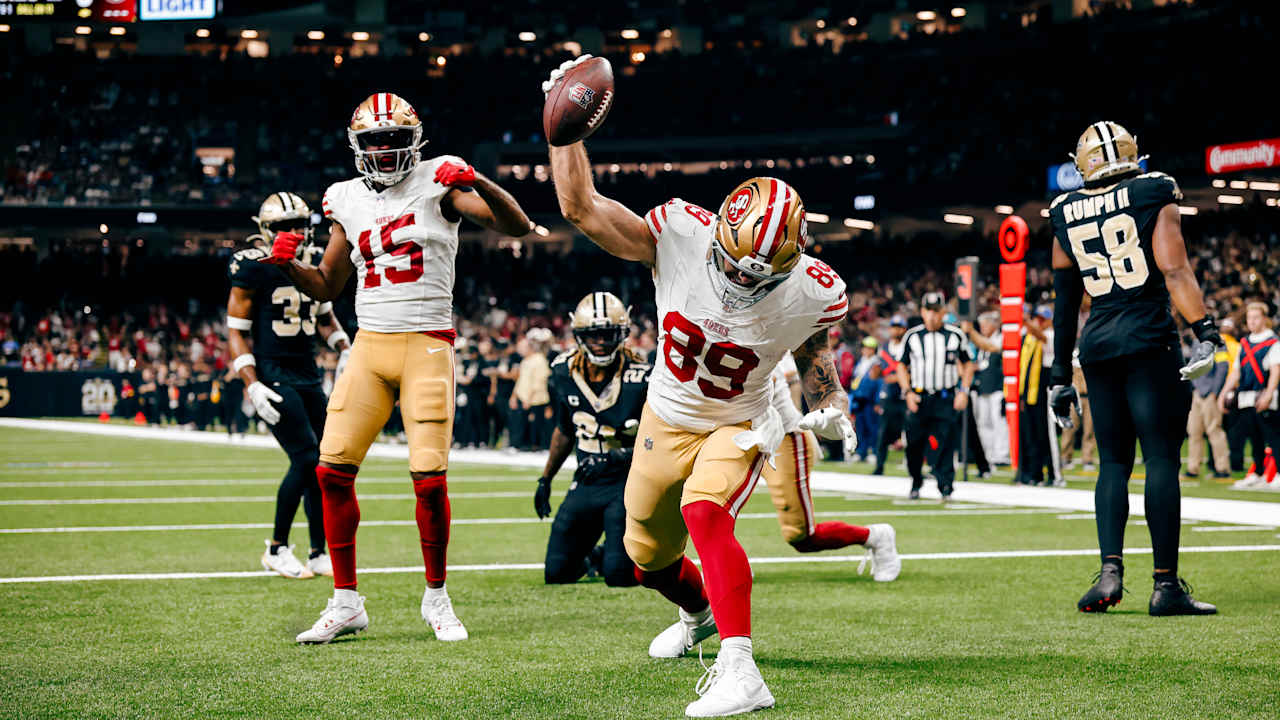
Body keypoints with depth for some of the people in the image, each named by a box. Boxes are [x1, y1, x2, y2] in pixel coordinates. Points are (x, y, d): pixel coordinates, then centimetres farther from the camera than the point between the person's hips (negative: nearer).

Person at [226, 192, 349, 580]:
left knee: (322, 462, 5)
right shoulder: (254, 268, -10)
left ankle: (319, 555, 14)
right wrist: (252, 385, -16)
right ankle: (277, 550, -2)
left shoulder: (316, 263, 9)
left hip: (309, 374, 7)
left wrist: (345, 349, 6)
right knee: (307, 458, -15)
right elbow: (237, 331, -8)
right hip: (273, 375, -7)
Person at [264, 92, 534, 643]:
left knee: (430, 478, -9)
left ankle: (436, 597, 12)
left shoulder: (437, 185, -1)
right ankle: (345, 603, 7)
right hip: (369, 345, 4)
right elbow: (327, 286, 19)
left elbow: (518, 227, -9)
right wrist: (287, 265, -2)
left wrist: (476, 182, -25)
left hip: (427, 346, -4)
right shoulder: (349, 202, 12)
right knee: (333, 469, -4)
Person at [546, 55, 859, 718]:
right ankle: (699, 612, 55)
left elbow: (813, 353, -2)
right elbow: (581, 208, -22)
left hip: (738, 426, -3)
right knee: (648, 557, 19)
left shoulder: (813, 293, -25)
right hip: (667, 418, 3)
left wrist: (831, 407, -18)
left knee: (704, 513, -33)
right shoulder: (680, 234, -28)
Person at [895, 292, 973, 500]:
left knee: (945, 444, -10)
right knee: (914, 445, 5)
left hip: (947, 399, -1)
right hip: (918, 397, 1)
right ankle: (916, 483, 25)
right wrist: (908, 393, -2)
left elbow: (967, 365, 12)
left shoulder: (955, 336, 4)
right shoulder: (912, 336, 6)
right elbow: (902, 366, 11)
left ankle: (945, 487, -10)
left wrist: (964, 391, 0)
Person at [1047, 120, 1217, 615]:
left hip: (1097, 347, 4)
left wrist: (1060, 375, 19)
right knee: (1161, 459, -3)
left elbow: (1064, 304, 15)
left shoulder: (1068, 216, 11)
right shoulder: (1154, 198, 0)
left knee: (1113, 462, 11)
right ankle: (1166, 585, -4)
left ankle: (1110, 571, -4)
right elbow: (1174, 271, -13)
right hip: (1150, 342, -4)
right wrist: (1205, 333, -17)